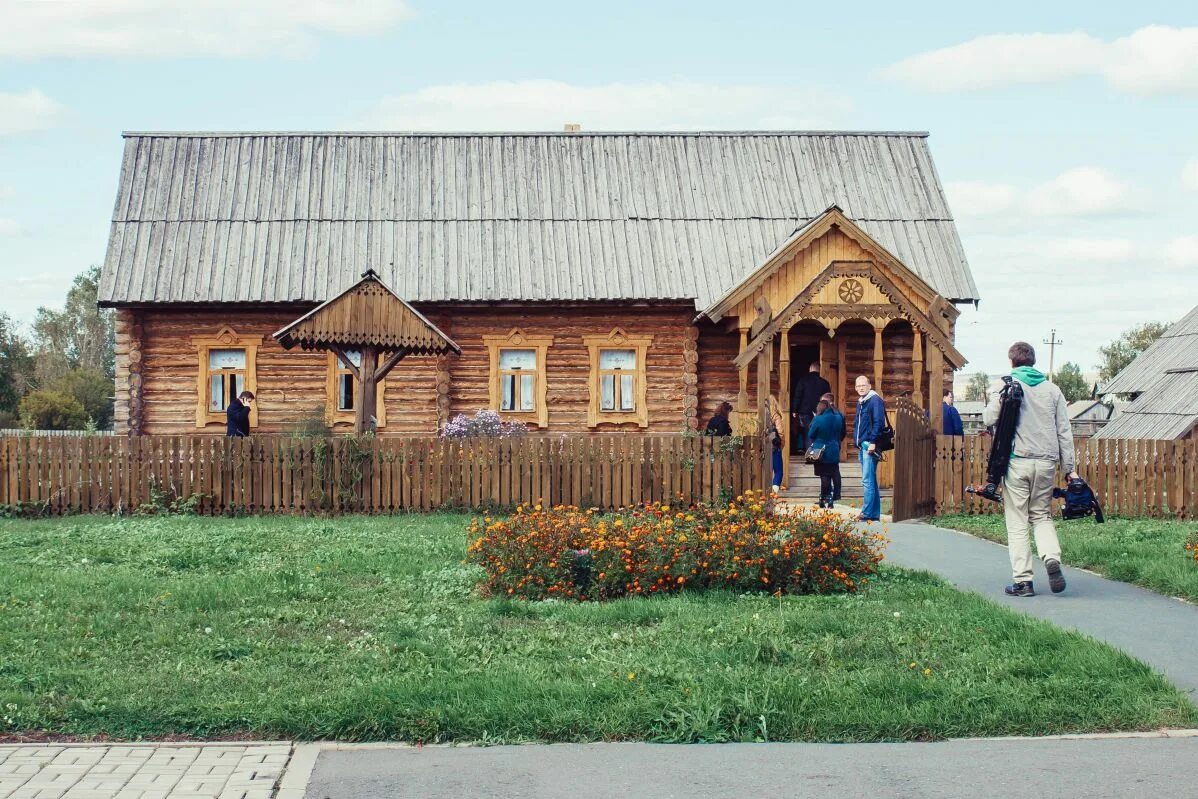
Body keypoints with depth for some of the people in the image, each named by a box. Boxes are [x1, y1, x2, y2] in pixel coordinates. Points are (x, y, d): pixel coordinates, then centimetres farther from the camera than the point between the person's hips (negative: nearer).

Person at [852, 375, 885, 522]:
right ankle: (875, 513, 16)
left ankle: (867, 513, -12)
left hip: (870, 446, -10)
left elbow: (878, 422, -17)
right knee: (870, 481, 12)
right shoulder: (860, 402, 19)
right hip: (862, 446, 10)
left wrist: (872, 442, -21)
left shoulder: (875, 400, -8)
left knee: (868, 481, -11)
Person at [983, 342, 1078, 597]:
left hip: (1017, 460, -3)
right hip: (1046, 462, 3)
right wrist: (1070, 467, 11)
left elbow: (988, 419, -3)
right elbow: (1064, 431, 8)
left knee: (1017, 522, 3)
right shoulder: (1052, 389, 9)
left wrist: (995, 401, 19)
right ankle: (1052, 558, -10)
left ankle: (1022, 580, -2)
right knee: (1042, 516, 17)